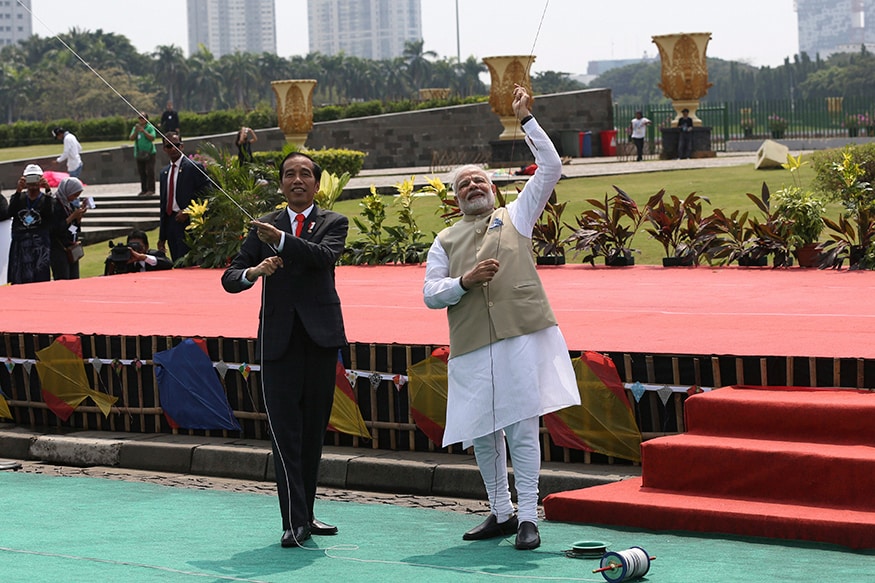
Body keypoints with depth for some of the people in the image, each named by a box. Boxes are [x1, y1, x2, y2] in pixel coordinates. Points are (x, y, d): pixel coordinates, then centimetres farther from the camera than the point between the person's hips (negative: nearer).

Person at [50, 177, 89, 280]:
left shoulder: (71, 205, 12)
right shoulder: (55, 205, -12)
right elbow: (55, 229, -20)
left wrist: (80, 215, 0)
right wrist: (73, 216, -16)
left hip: (71, 251, 8)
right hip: (59, 251, -8)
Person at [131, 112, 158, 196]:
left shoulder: (150, 127, -2)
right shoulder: (135, 128, 11)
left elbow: (152, 138, -12)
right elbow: (132, 138, 2)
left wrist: (144, 131, -18)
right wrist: (136, 131, -14)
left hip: (149, 152, -5)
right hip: (139, 153, 5)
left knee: (150, 172, -8)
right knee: (141, 172, 6)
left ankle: (151, 190, -7)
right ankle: (144, 189, 10)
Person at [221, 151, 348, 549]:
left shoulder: (333, 223, 8)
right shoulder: (263, 228, 12)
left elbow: (325, 255, -14)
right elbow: (229, 278, 8)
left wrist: (281, 239, -27)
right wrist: (252, 272, -14)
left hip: (319, 336, 0)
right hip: (279, 340, 0)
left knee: (313, 430, 7)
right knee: (285, 431, -8)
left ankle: (305, 515, 17)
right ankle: (295, 520, -11)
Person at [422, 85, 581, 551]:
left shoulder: (516, 218, 14)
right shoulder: (446, 241, 17)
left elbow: (551, 168, 7)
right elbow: (431, 294, 10)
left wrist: (526, 120, 4)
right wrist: (465, 280, -7)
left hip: (521, 338, -3)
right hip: (471, 347, 3)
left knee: (521, 429, -7)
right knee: (481, 433, 5)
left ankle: (528, 518, -3)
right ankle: (501, 513, 20)